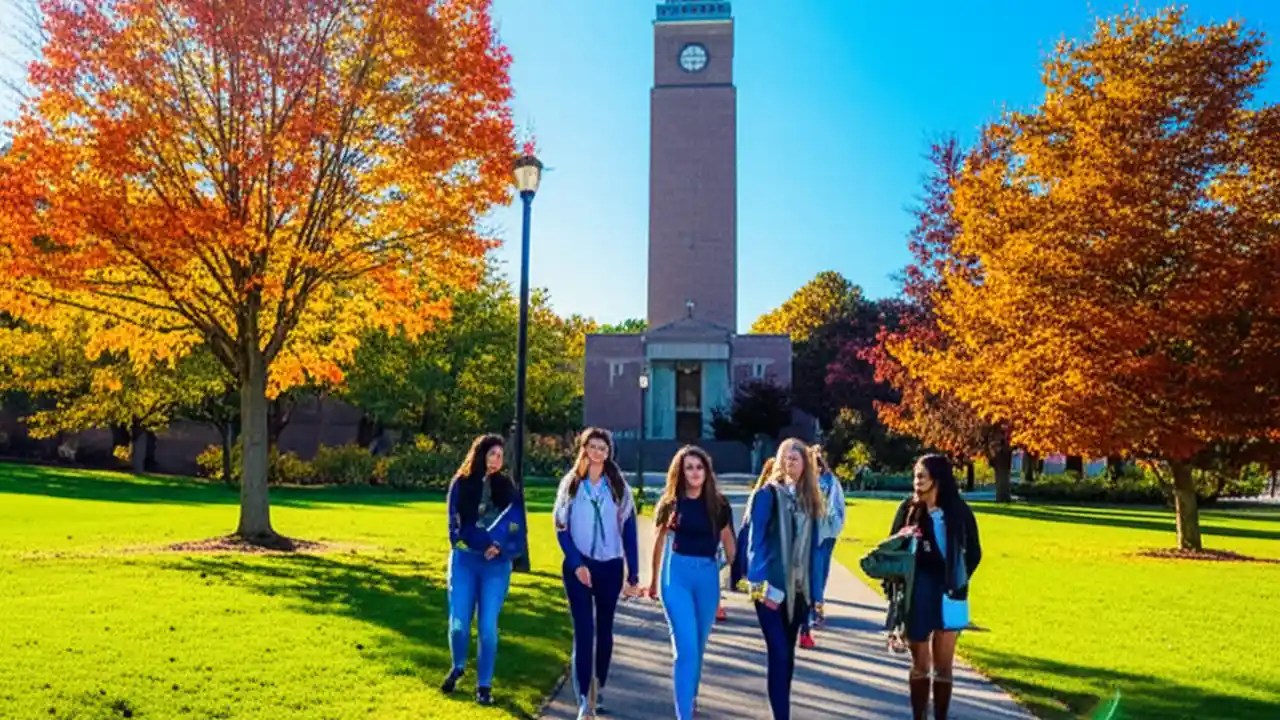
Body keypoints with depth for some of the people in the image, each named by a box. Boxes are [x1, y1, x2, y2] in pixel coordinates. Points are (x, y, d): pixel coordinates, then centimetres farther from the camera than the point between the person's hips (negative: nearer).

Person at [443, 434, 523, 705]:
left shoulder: (508, 487, 3)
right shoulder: (461, 484, 0)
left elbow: (516, 526, 1)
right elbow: (455, 524, -3)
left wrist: (500, 547, -17)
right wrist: (485, 543, -12)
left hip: (497, 565, 0)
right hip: (464, 560, 0)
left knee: (488, 626, -2)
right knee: (458, 623, 2)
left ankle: (484, 685, 14)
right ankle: (457, 668, 32)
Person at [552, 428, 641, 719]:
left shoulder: (618, 487, 2)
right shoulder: (570, 484, 1)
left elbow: (628, 531, 2)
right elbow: (561, 527, -1)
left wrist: (633, 574, -1)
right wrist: (576, 564, -13)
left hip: (610, 566, 1)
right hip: (578, 566, -1)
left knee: (604, 628, 12)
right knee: (583, 630, -7)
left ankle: (600, 688, 28)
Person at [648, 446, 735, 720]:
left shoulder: (718, 504, 2)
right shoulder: (670, 502, 0)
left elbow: (728, 541, 9)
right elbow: (659, 542, 11)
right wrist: (654, 579, 19)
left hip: (708, 575, 2)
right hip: (677, 574, -2)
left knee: (699, 645, 15)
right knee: (686, 646, -10)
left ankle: (690, 695, 38)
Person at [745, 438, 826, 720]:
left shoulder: (809, 500, 9)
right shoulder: (767, 494, -6)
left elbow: (812, 549, 11)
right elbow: (755, 539, -11)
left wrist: (814, 593, 9)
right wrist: (759, 581, -20)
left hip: (798, 589, 5)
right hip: (771, 586, -5)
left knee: (788, 655, 14)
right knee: (779, 655, -9)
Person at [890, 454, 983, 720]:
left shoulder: (958, 510, -5)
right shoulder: (909, 509, -3)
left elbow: (973, 552, 4)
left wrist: (959, 580, -4)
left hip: (948, 595, -1)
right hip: (917, 593, 1)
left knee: (943, 666, 8)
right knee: (920, 665, 11)